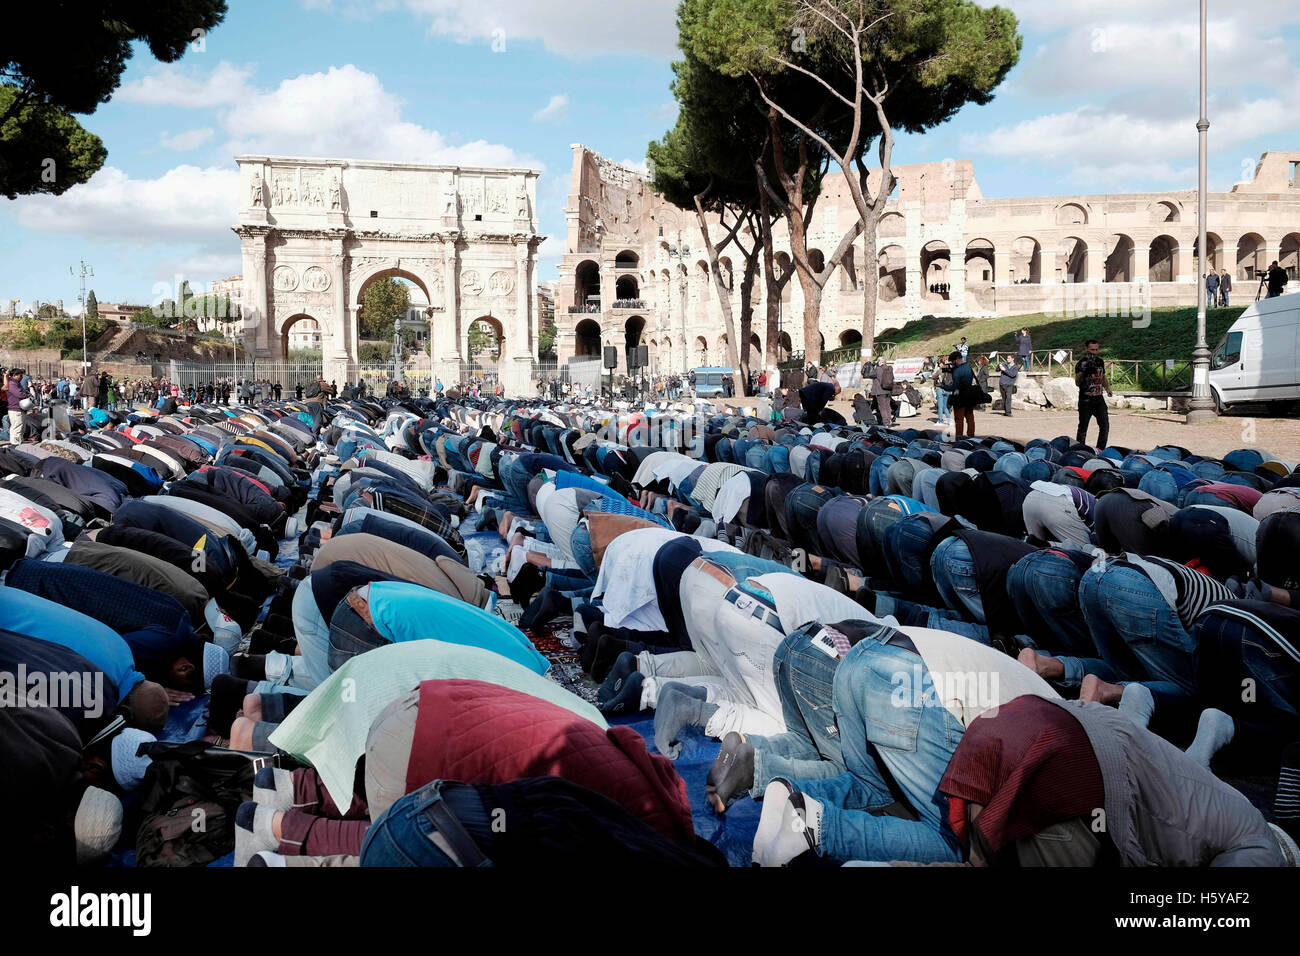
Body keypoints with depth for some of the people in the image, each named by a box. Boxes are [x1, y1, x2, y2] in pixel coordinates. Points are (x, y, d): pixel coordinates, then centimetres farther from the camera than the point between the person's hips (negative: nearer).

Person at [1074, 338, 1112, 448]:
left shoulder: (1100, 362, 10)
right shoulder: (1081, 363, -8)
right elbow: (1077, 383, -16)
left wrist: (1107, 388, 8)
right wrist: (1082, 370, -30)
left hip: (1099, 399, 5)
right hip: (1085, 399, -5)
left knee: (1105, 425, -1)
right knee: (1083, 427, 0)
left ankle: (1100, 450, 8)